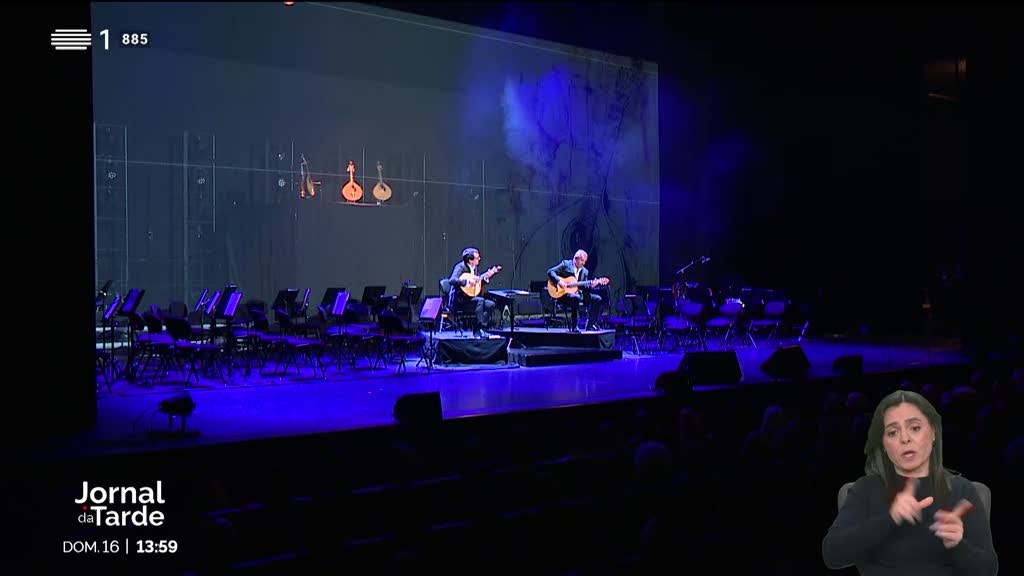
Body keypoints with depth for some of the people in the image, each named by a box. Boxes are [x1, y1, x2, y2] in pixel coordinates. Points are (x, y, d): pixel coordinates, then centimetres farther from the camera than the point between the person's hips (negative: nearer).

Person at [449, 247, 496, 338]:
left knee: (491, 304, -3)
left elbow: (478, 281, 22)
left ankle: (477, 330, -4)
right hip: (459, 299, -9)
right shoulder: (461, 266, -15)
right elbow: (452, 280, -31)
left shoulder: (474, 267, 10)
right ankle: (479, 329, -25)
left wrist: (485, 278, 3)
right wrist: (467, 281, -33)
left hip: (469, 297, 9)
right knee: (480, 300, -30)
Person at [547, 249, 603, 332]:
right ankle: (574, 327, -31)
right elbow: (550, 271, -6)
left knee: (597, 299, -10)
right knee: (576, 297, -39)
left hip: (578, 293, 6)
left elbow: (584, 287, 11)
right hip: (563, 294, -6)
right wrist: (559, 281, -21)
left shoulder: (585, 272, 15)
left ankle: (590, 325, -7)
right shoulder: (565, 264, 0)